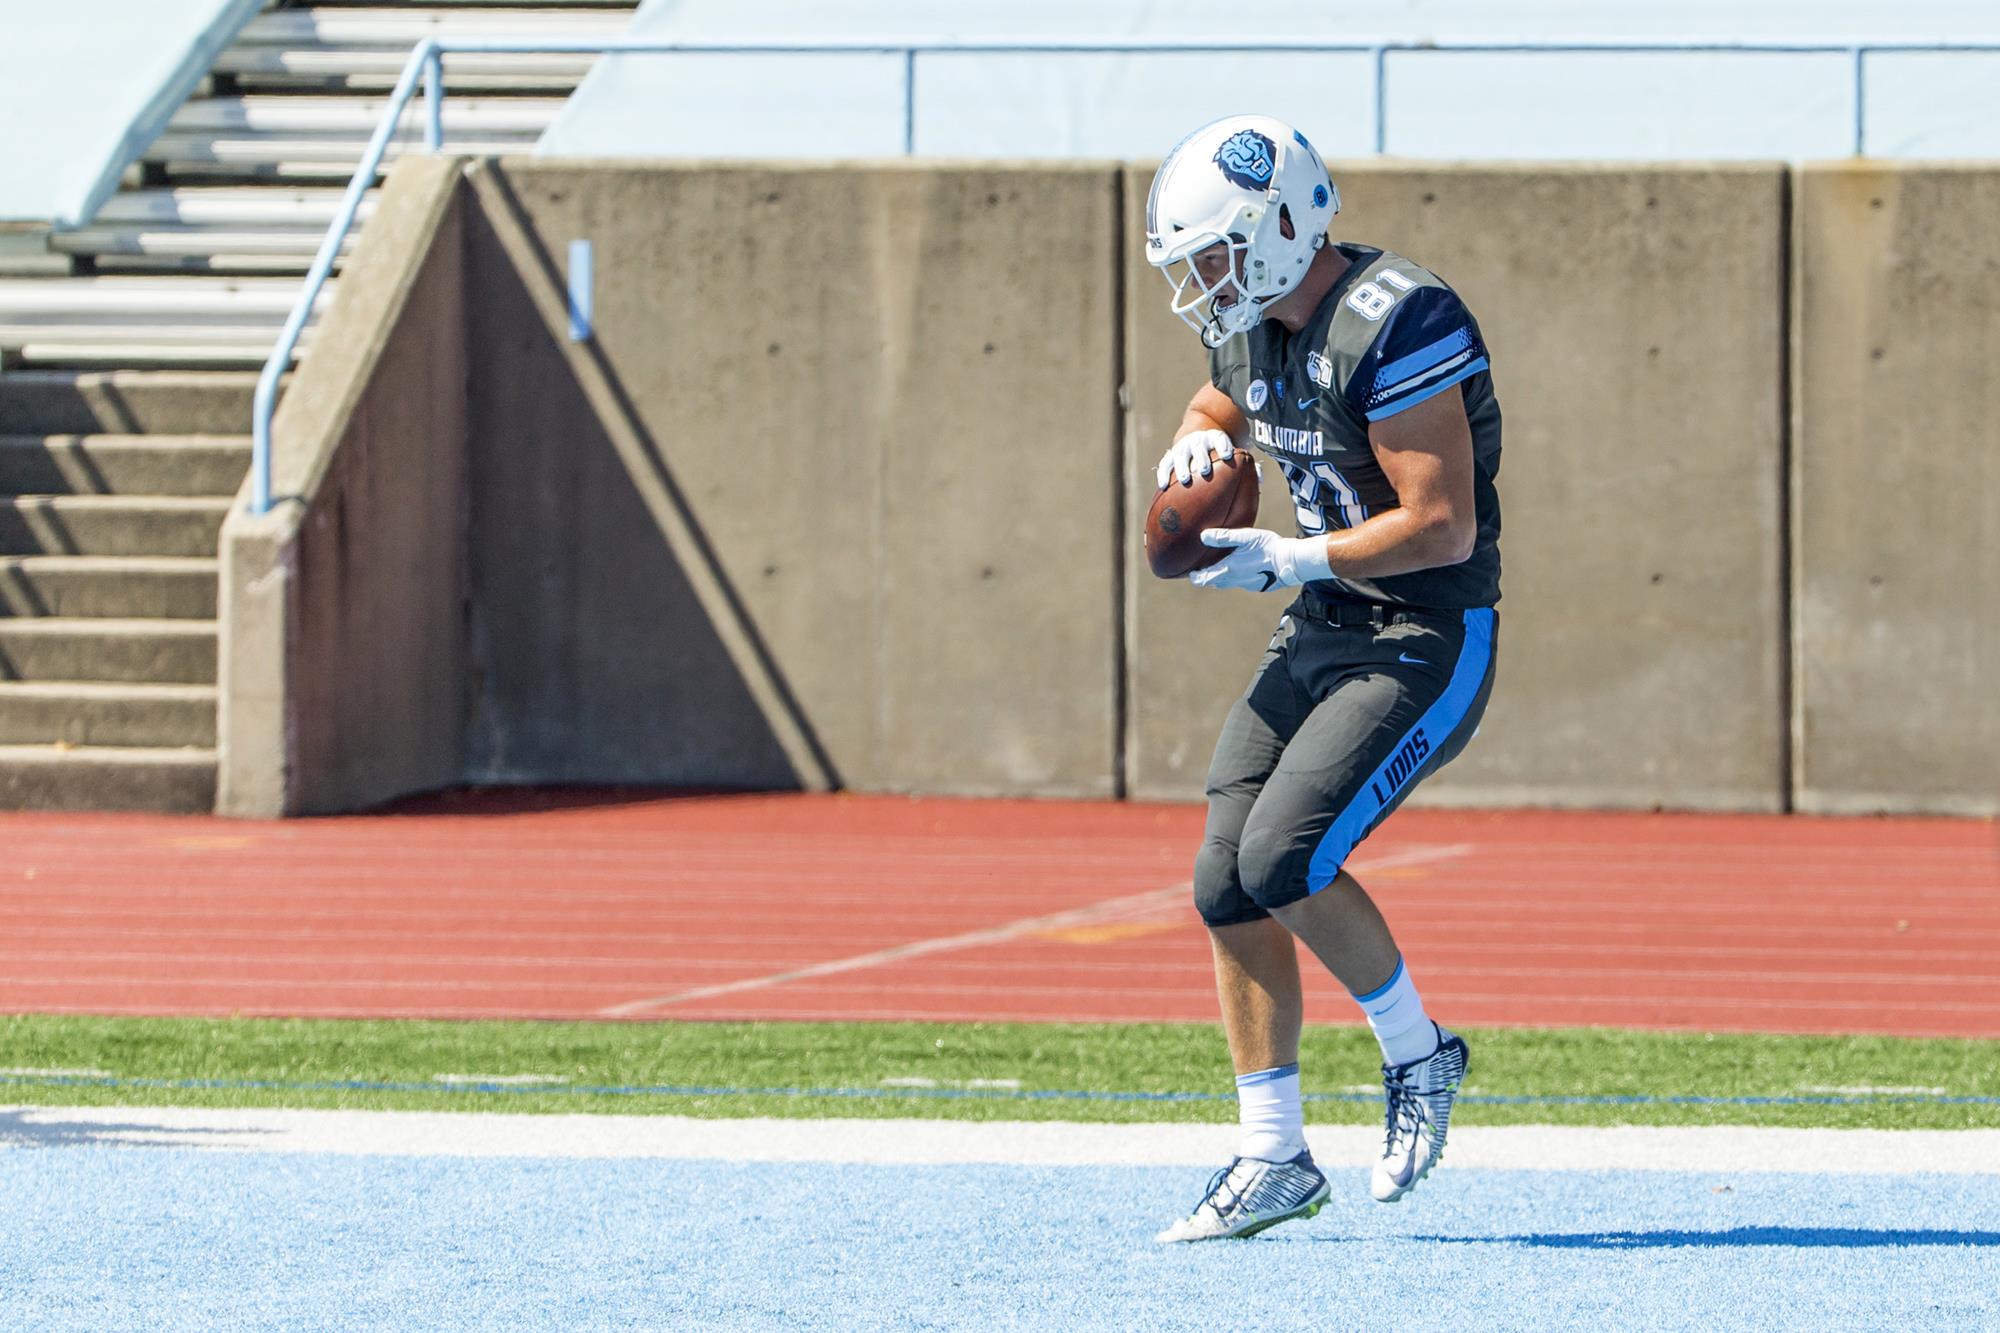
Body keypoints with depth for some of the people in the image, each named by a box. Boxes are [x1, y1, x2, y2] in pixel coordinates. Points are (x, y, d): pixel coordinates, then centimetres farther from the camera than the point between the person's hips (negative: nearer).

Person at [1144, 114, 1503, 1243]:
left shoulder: (1395, 328, -23)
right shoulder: (1253, 327, 5)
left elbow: (1445, 526, -24)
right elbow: (1216, 414, 29)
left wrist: (1285, 562, -22)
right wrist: (1199, 444, 5)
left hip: (1427, 646, -9)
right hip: (1320, 637, 9)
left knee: (1283, 860, -21)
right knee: (1228, 885, 0)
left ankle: (1420, 1057, 3)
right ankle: (1274, 1161, 9)